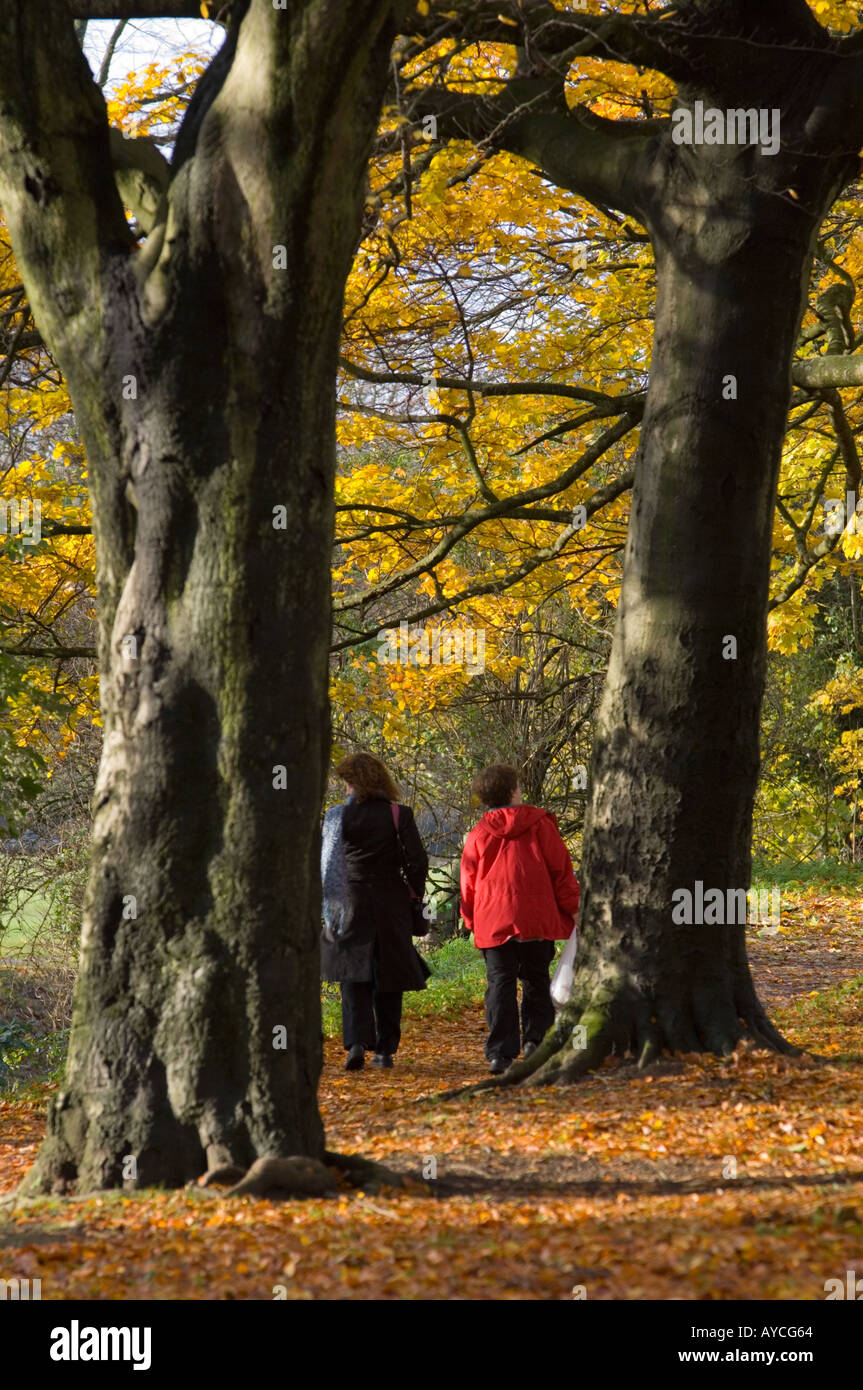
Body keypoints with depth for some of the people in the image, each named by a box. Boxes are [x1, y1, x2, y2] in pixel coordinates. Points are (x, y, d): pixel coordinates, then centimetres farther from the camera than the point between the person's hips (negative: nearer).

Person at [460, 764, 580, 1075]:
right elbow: (562, 871, 1)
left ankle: (500, 1052, -7)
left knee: (500, 984, 1)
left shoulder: (478, 835, 6)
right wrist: (574, 909, 9)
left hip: (493, 923, 1)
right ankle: (534, 1038, -2)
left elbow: (468, 884, 10)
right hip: (536, 920, -1)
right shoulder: (540, 825, 1)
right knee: (536, 982, 12)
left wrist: (472, 922, 21)